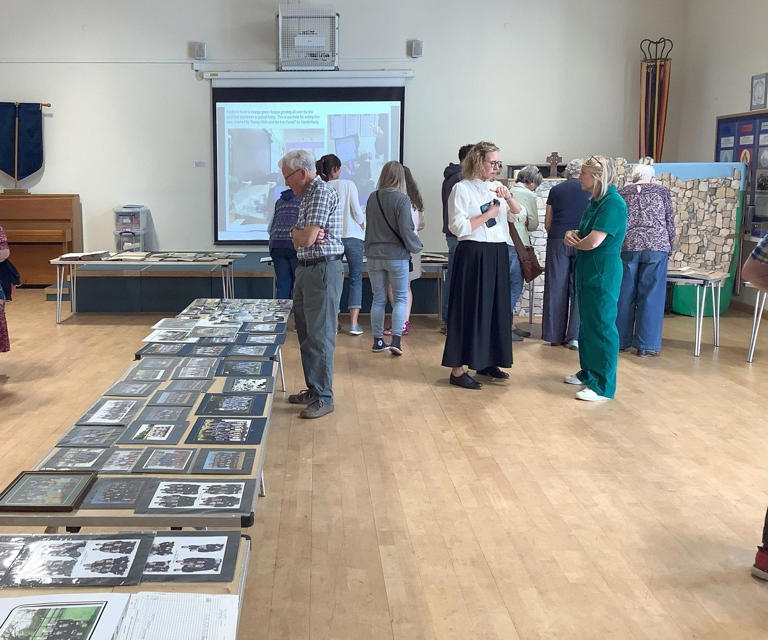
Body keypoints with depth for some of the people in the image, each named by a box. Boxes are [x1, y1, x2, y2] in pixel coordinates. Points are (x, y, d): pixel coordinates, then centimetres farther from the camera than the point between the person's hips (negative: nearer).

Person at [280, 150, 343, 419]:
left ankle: (323, 397, 1)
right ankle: (313, 389, 26)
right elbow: (299, 239, 14)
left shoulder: (322, 193, -15)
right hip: (306, 270, 10)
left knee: (320, 336, -6)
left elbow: (307, 238, -20)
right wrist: (301, 235, -9)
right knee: (306, 335, 15)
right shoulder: (307, 195, 16)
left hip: (323, 271, -10)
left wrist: (297, 233, 2)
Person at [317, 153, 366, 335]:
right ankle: (354, 323, 0)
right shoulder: (348, 185, -5)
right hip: (352, 235, -2)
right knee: (356, 279, 5)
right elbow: (357, 211, -6)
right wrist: (363, 227, 10)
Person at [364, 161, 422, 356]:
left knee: (378, 299, 12)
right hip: (396, 255, -4)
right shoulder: (402, 199, -13)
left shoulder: (372, 198, 1)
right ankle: (396, 340, -5)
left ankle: (378, 341, 16)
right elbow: (406, 230, -13)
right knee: (400, 298, 5)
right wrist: (416, 246, 3)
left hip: (374, 255, 4)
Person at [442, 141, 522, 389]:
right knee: (469, 310, -6)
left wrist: (508, 198, -11)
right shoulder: (462, 189, -6)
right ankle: (457, 370, -1)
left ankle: (486, 361, 26)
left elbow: (518, 214, 7)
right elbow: (458, 227, -15)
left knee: (495, 308, 12)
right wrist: (488, 214, -10)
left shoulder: (497, 188, 12)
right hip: (473, 254, -7)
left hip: (498, 254, 7)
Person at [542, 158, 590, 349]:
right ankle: (575, 337, -2)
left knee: (556, 288, 5)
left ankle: (555, 335, 9)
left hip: (557, 241, 2)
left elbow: (547, 223, 12)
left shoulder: (556, 190, 10)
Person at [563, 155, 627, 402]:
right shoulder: (595, 201, 13)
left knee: (601, 327, -5)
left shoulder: (613, 203, -17)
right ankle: (589, 373, 31)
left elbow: (592, 242, -24)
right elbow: (582, 235, 19)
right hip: (588, 272, 10)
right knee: (587, 324, 17)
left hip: (603, 275, -10)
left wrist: (574, 241, -3)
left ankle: (603, 386, 2)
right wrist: (572, 234, -4)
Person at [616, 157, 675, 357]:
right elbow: (670, 223, 7)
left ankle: (622, 341, 15)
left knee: (625, 295, 9)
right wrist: (669, 248, 18)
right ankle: (646, 345, 3)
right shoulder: (662, 191, 8)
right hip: (656, 246, -2)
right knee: (651, 296, 2)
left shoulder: (622, 193, 11)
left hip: (627, 246, 2)